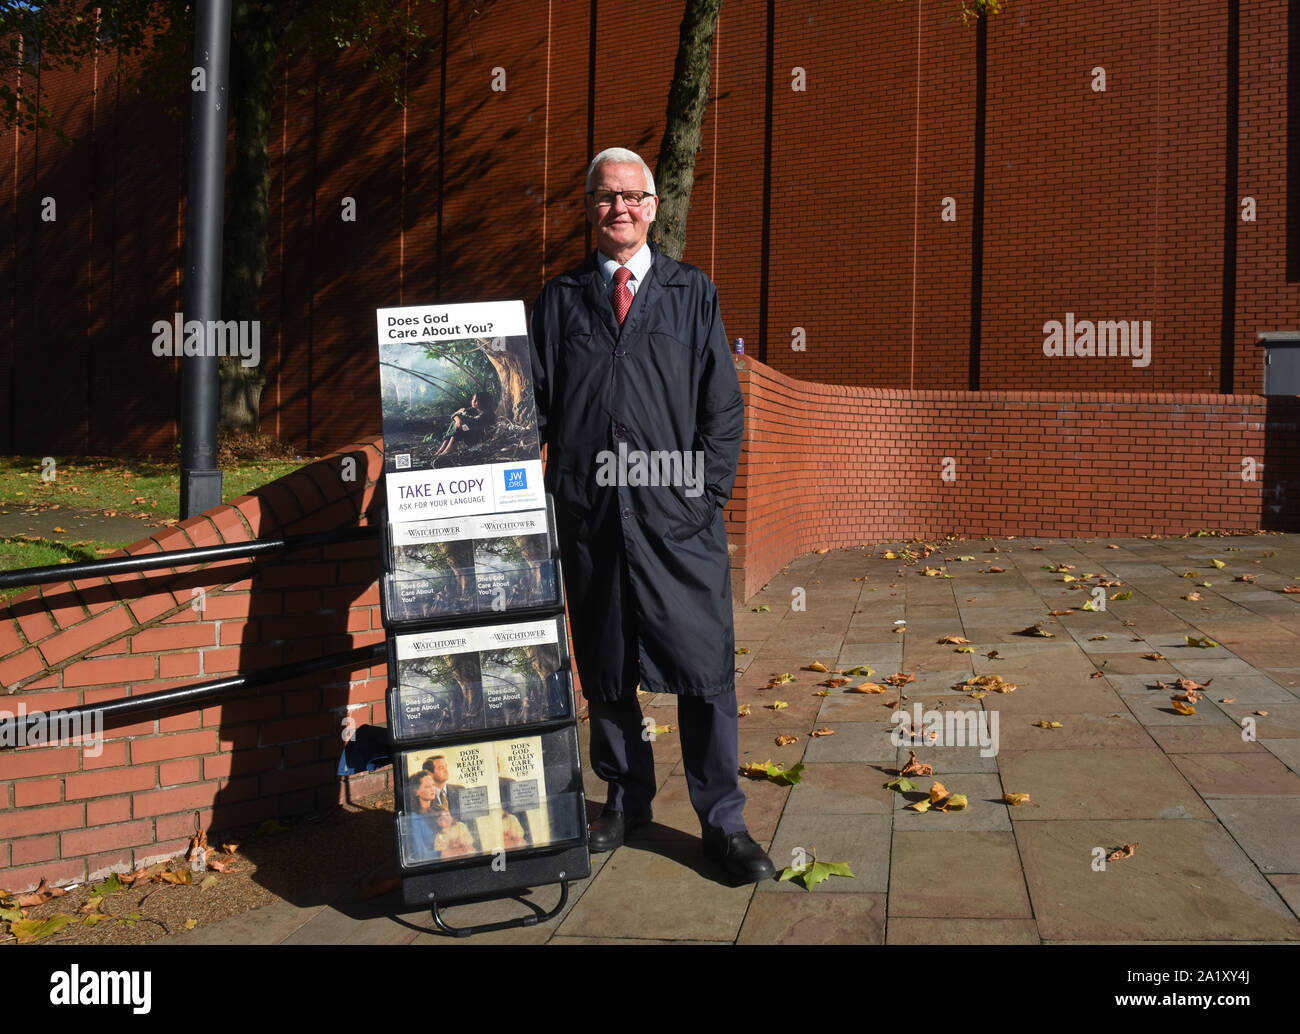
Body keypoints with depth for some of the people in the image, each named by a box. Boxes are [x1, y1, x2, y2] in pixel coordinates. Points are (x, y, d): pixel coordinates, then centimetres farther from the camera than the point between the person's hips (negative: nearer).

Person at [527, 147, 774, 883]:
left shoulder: (693, 294, 9)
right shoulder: (559, 301, 11)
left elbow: (723, 404, 6)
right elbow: (536, 406, 11)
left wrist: (708, 491, -3)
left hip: (677, 517, -1)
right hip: (590, 517, 2)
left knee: (706, 669, -1)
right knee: (605, 670, 11)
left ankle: (724, 823, 12)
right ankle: (627, 801, 28)